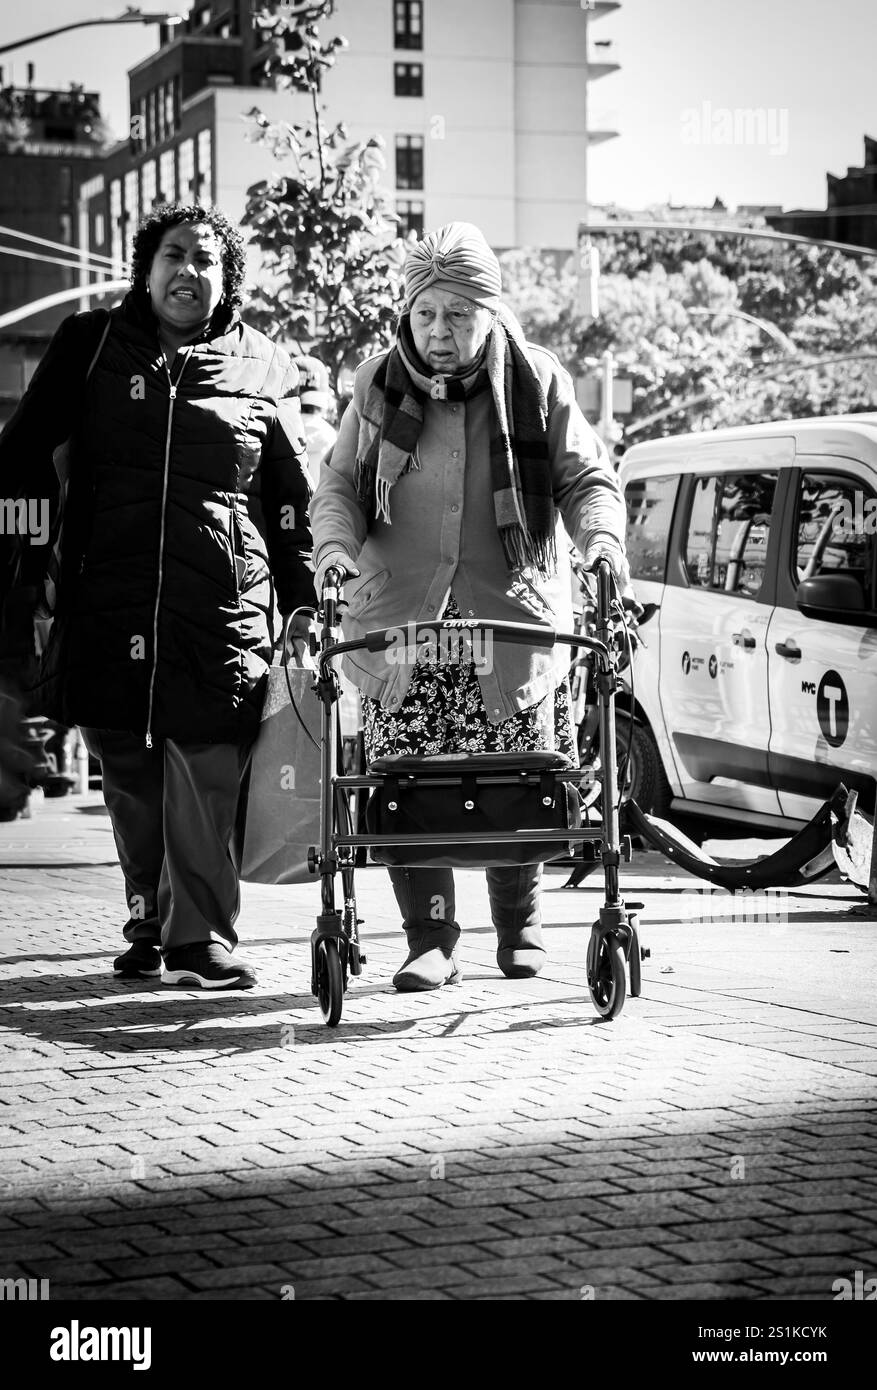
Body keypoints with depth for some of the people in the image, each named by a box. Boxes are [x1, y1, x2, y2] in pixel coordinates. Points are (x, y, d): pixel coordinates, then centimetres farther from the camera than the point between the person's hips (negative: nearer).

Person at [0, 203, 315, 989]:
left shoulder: (261, 370, 11)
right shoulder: (91, 347, 12)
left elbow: (293, 501, 14)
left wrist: (303, 604, 10)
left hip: (225, 607, -1)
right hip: (109, 600, 2)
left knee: (206, 772, -9)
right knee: (129, 777, 5)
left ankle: (200, 940, -7)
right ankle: (148, 926, 16)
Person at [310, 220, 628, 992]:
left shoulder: (536, 382, 2)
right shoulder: (380, 385, 6)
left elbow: (586, 476, 4)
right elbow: (340, 483, 11)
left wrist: (601, 536, -16)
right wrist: (336, 542, -9)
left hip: (513, 612, -1)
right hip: (400, 614, 1)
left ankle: (520, 924, 21)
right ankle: (430, 937, 3)